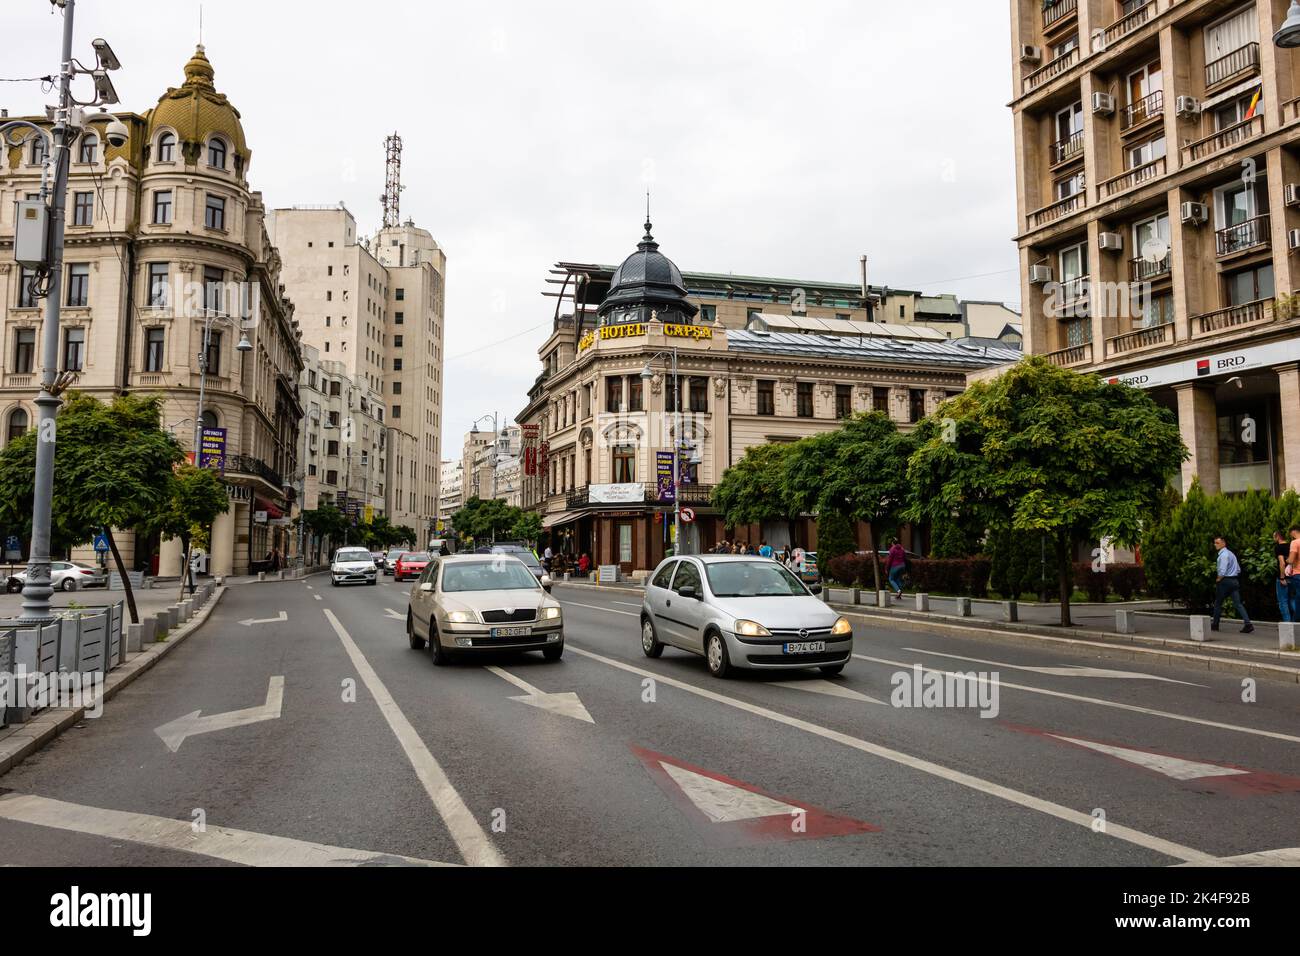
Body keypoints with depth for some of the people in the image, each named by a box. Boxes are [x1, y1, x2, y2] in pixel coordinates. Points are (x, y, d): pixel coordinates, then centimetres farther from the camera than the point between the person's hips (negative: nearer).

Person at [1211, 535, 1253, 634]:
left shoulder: (1223, 555, -14)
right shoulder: (1231, 554, 16)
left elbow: (1222, 571, -23)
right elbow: (1238, 570, 23)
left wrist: (1218, 580, -7)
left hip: (1225, 581, -8)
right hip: (1235, 580, 8)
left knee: (1218, 603, 6)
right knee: (1238, 603, 1)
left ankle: (1215, 625, 16)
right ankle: (1248, 623, -12)